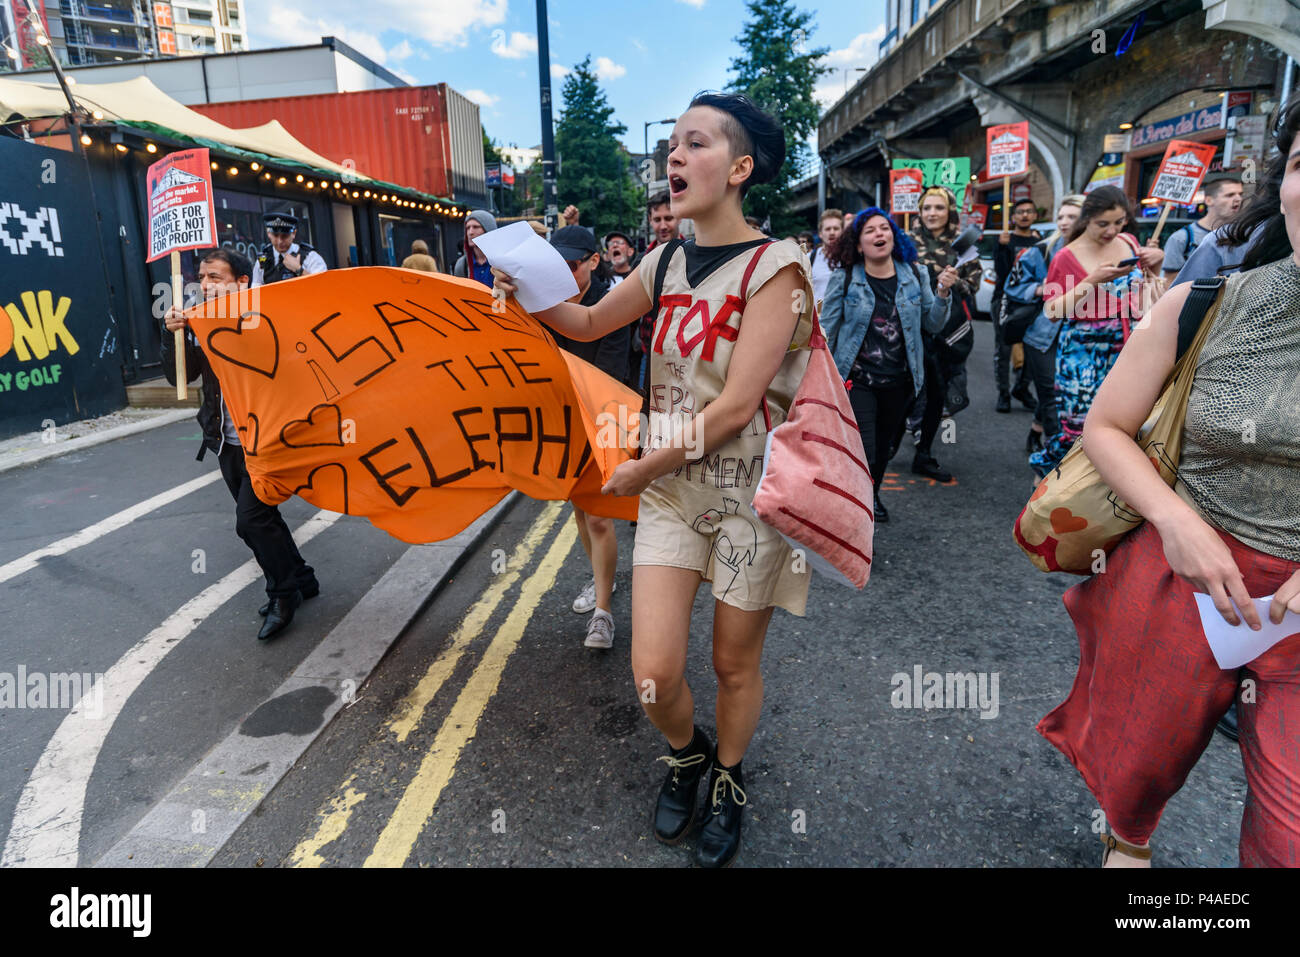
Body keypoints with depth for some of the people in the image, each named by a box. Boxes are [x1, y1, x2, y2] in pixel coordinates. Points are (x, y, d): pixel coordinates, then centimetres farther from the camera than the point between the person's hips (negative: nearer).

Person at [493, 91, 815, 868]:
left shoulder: (775, 267, -11)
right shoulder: (669, 264, 6)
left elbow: (736, 405, -18)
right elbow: (589, 323, 20)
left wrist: (637, 471, -11)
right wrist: (532, 292, 0)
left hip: (749, 490, -4)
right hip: (671, 484, 4)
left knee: (735, 664, 11)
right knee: (653, 675, 1)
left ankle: (728, 783, 41)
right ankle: (686, 753, 36)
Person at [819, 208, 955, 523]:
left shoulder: (915, 275, 2)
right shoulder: (845, 279, -8)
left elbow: (932, 325, 6)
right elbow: (826, 331, -3)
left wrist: (943, 293, -11)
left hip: (899, 381, 4)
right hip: (856, 380, -4)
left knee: (884, 446, 21)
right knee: (864, 454, -13)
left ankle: (872, 495, 48)